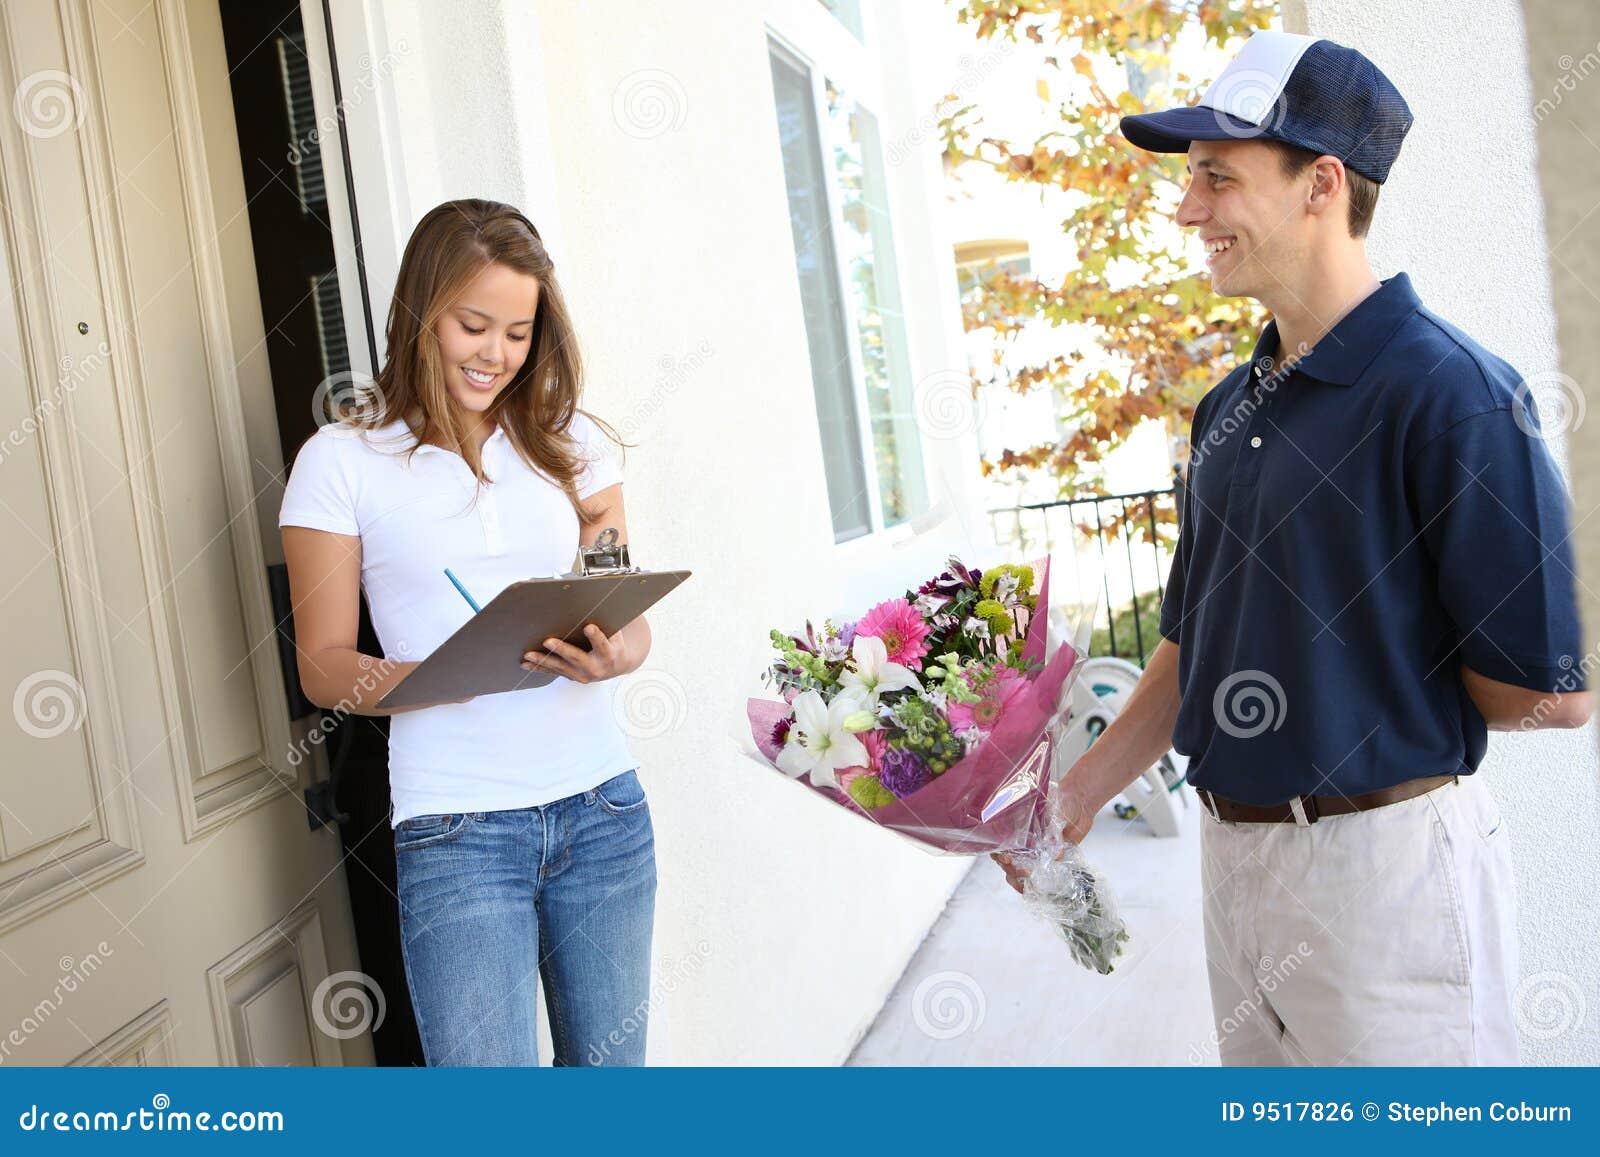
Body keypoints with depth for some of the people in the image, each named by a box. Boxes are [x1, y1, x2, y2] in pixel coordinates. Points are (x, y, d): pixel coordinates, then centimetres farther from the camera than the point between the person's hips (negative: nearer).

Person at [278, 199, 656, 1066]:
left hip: (602, 809, 4)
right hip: (456, 829, -3)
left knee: (611, 1069, 12)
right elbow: (322, 663, 0)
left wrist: (615, 656, -14)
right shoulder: (342, 460, 0)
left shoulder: (568, 441, 9)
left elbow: (627, 607, 10)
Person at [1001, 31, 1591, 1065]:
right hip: (1232, 851, 8)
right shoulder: (1228, 408, 9)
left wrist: (1380, 709, -2)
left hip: (1383, 857, -8)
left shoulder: (1451, 391, -16)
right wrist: (1083, 790, 6)